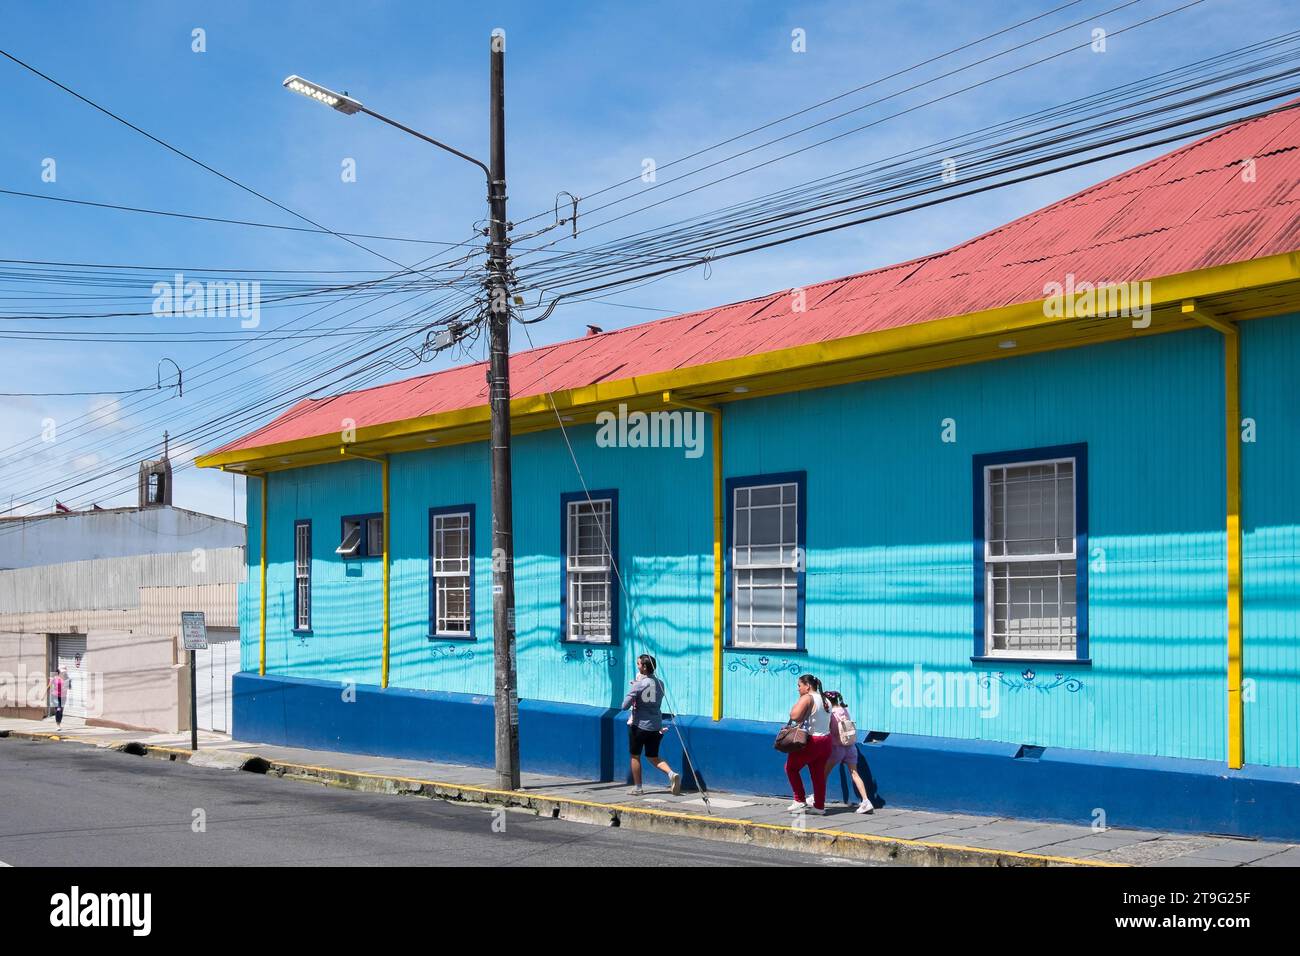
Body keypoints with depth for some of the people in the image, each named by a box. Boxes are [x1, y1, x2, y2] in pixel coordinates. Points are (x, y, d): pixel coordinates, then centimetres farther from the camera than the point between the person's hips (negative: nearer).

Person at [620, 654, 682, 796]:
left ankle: (637, 788, 17)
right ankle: (672, 774, -7)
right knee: (654, 757, 16)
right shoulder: (659, 683, 2)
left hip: (639, 725, -5)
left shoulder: (638, 685, -15)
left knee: (635, 756, 13)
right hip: (656, 726, 5)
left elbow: (624, 706, -18)